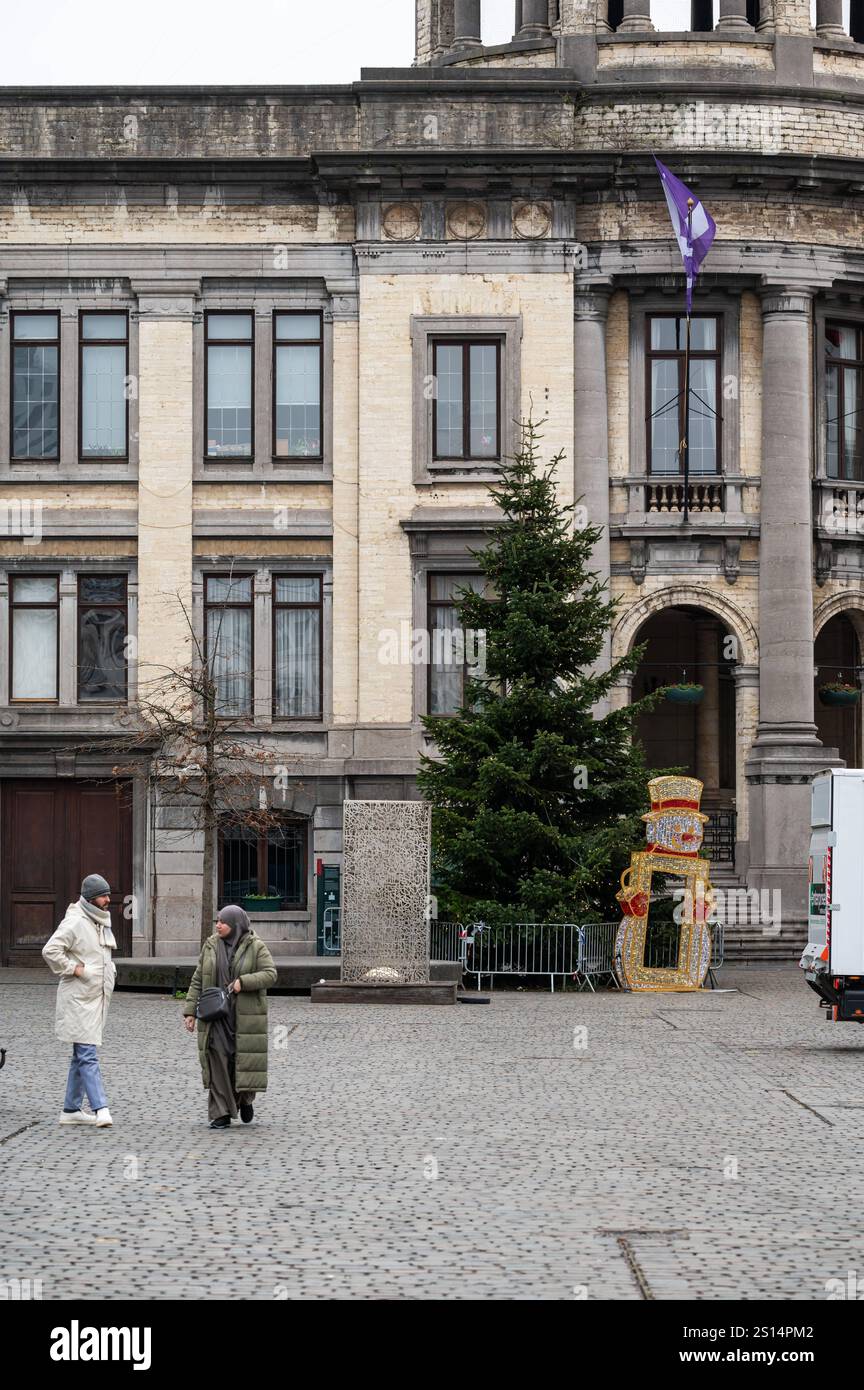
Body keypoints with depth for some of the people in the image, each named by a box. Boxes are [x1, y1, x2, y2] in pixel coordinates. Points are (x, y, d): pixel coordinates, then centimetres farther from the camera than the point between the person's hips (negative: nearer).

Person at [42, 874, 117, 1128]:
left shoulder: (102, 923, 15)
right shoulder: (75, 922, -14)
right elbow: (50, 950, -23)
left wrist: (110, 970, 16)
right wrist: (73, 969, -19)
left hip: (97, 999, 9)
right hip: (78, 1000, -9)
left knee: (81, 1055, 13)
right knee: (87, 1055, -12)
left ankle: (71, 1110, 20)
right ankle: (101, 1109, -19)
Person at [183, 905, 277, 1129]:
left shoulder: (256, 947, -3)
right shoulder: (211, 946, 5)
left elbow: (270, 974, -10)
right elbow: (198, 980, 7)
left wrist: (243, 982, -22)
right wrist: (190, 1010, 1)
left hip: (245, 1015, -2)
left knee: (243, 1058, 0)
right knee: (218, 1060, -5)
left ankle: (245, 1098, 30)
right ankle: (221, 1113, -2)